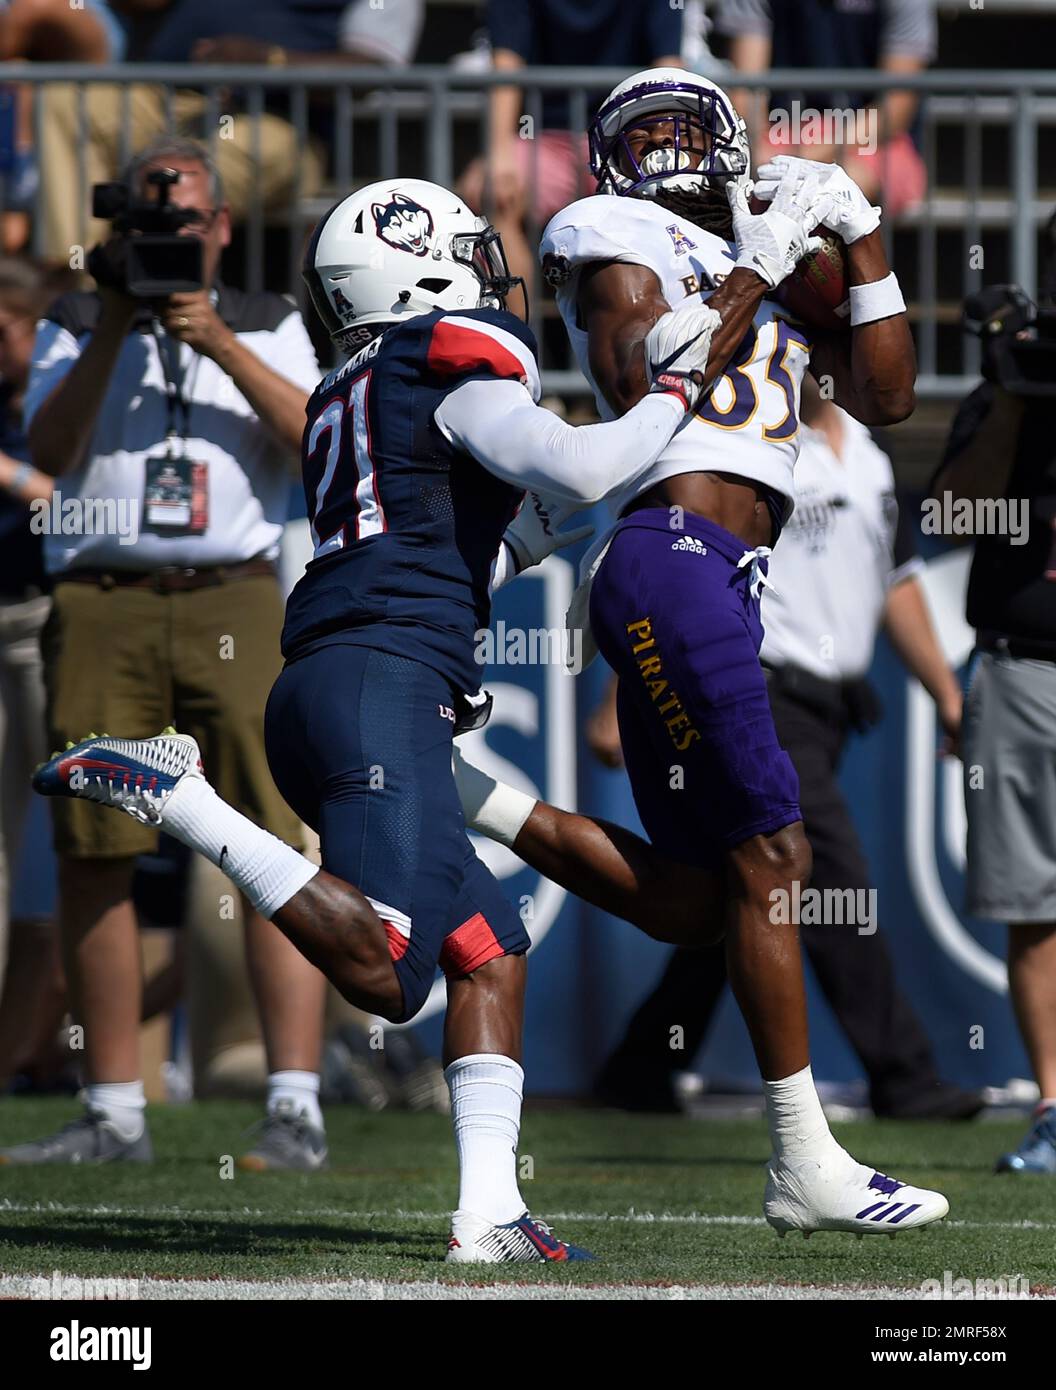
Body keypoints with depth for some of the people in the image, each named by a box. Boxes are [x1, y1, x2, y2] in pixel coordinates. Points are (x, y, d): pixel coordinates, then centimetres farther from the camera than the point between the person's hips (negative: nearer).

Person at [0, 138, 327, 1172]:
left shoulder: (268, 326, 15)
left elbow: (319, 442, -1)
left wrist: (220, 345, -10)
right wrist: (111, 332, -9)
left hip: (234, 602, -1)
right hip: (102, 608, 1)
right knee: (92, 855, 0)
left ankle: (295, 1111, -13)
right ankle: (113, 1116, 8)